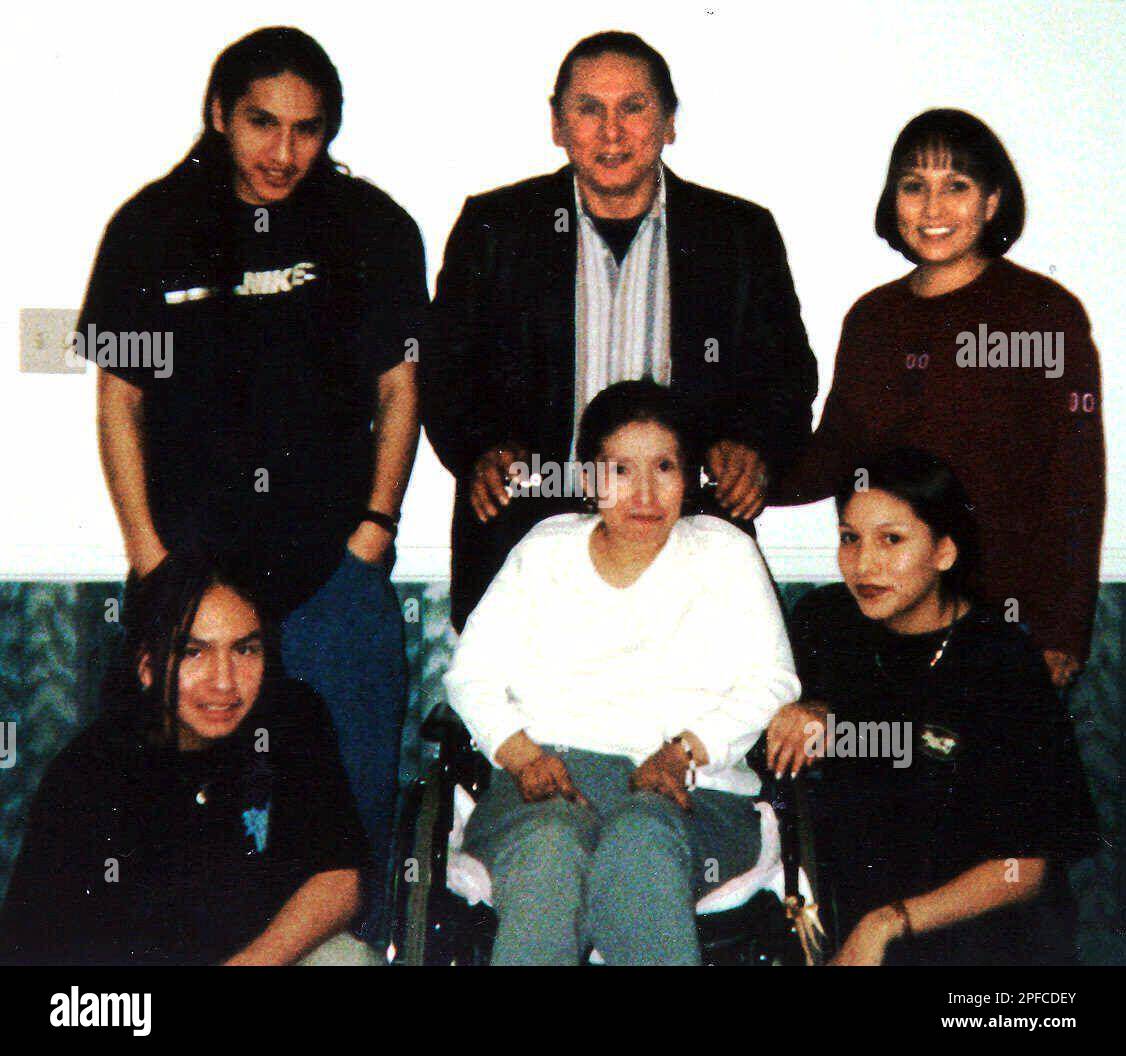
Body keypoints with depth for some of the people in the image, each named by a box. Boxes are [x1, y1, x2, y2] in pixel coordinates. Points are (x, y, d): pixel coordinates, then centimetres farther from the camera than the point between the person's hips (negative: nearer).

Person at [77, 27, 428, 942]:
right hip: (191, 562, 0)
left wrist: (372, 531, 0)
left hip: (338, 565, 1)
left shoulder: (376, 230, 4)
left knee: (353, 790, 5)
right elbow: (119, 397, 6)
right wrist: (147, 552, -1)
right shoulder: (151, 229, 3)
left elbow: (399, 390, 9)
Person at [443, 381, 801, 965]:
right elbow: (471, 672, 13)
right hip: (548, 778, 1)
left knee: (641, 837, -38)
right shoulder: (544, 550, 20)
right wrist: (523, 755, -8)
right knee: (549, 844, -36)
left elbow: (770, 682, 7)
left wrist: (684, 752, -10)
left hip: (692, 788, 0)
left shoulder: (723, 551, 18)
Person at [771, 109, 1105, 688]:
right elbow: (834, 455, 15)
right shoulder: (871, 318, 10)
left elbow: (1076, 487, -7)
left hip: (1008, 617, -4)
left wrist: (1061, 635, -11)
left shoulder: (1047, 312, -5)